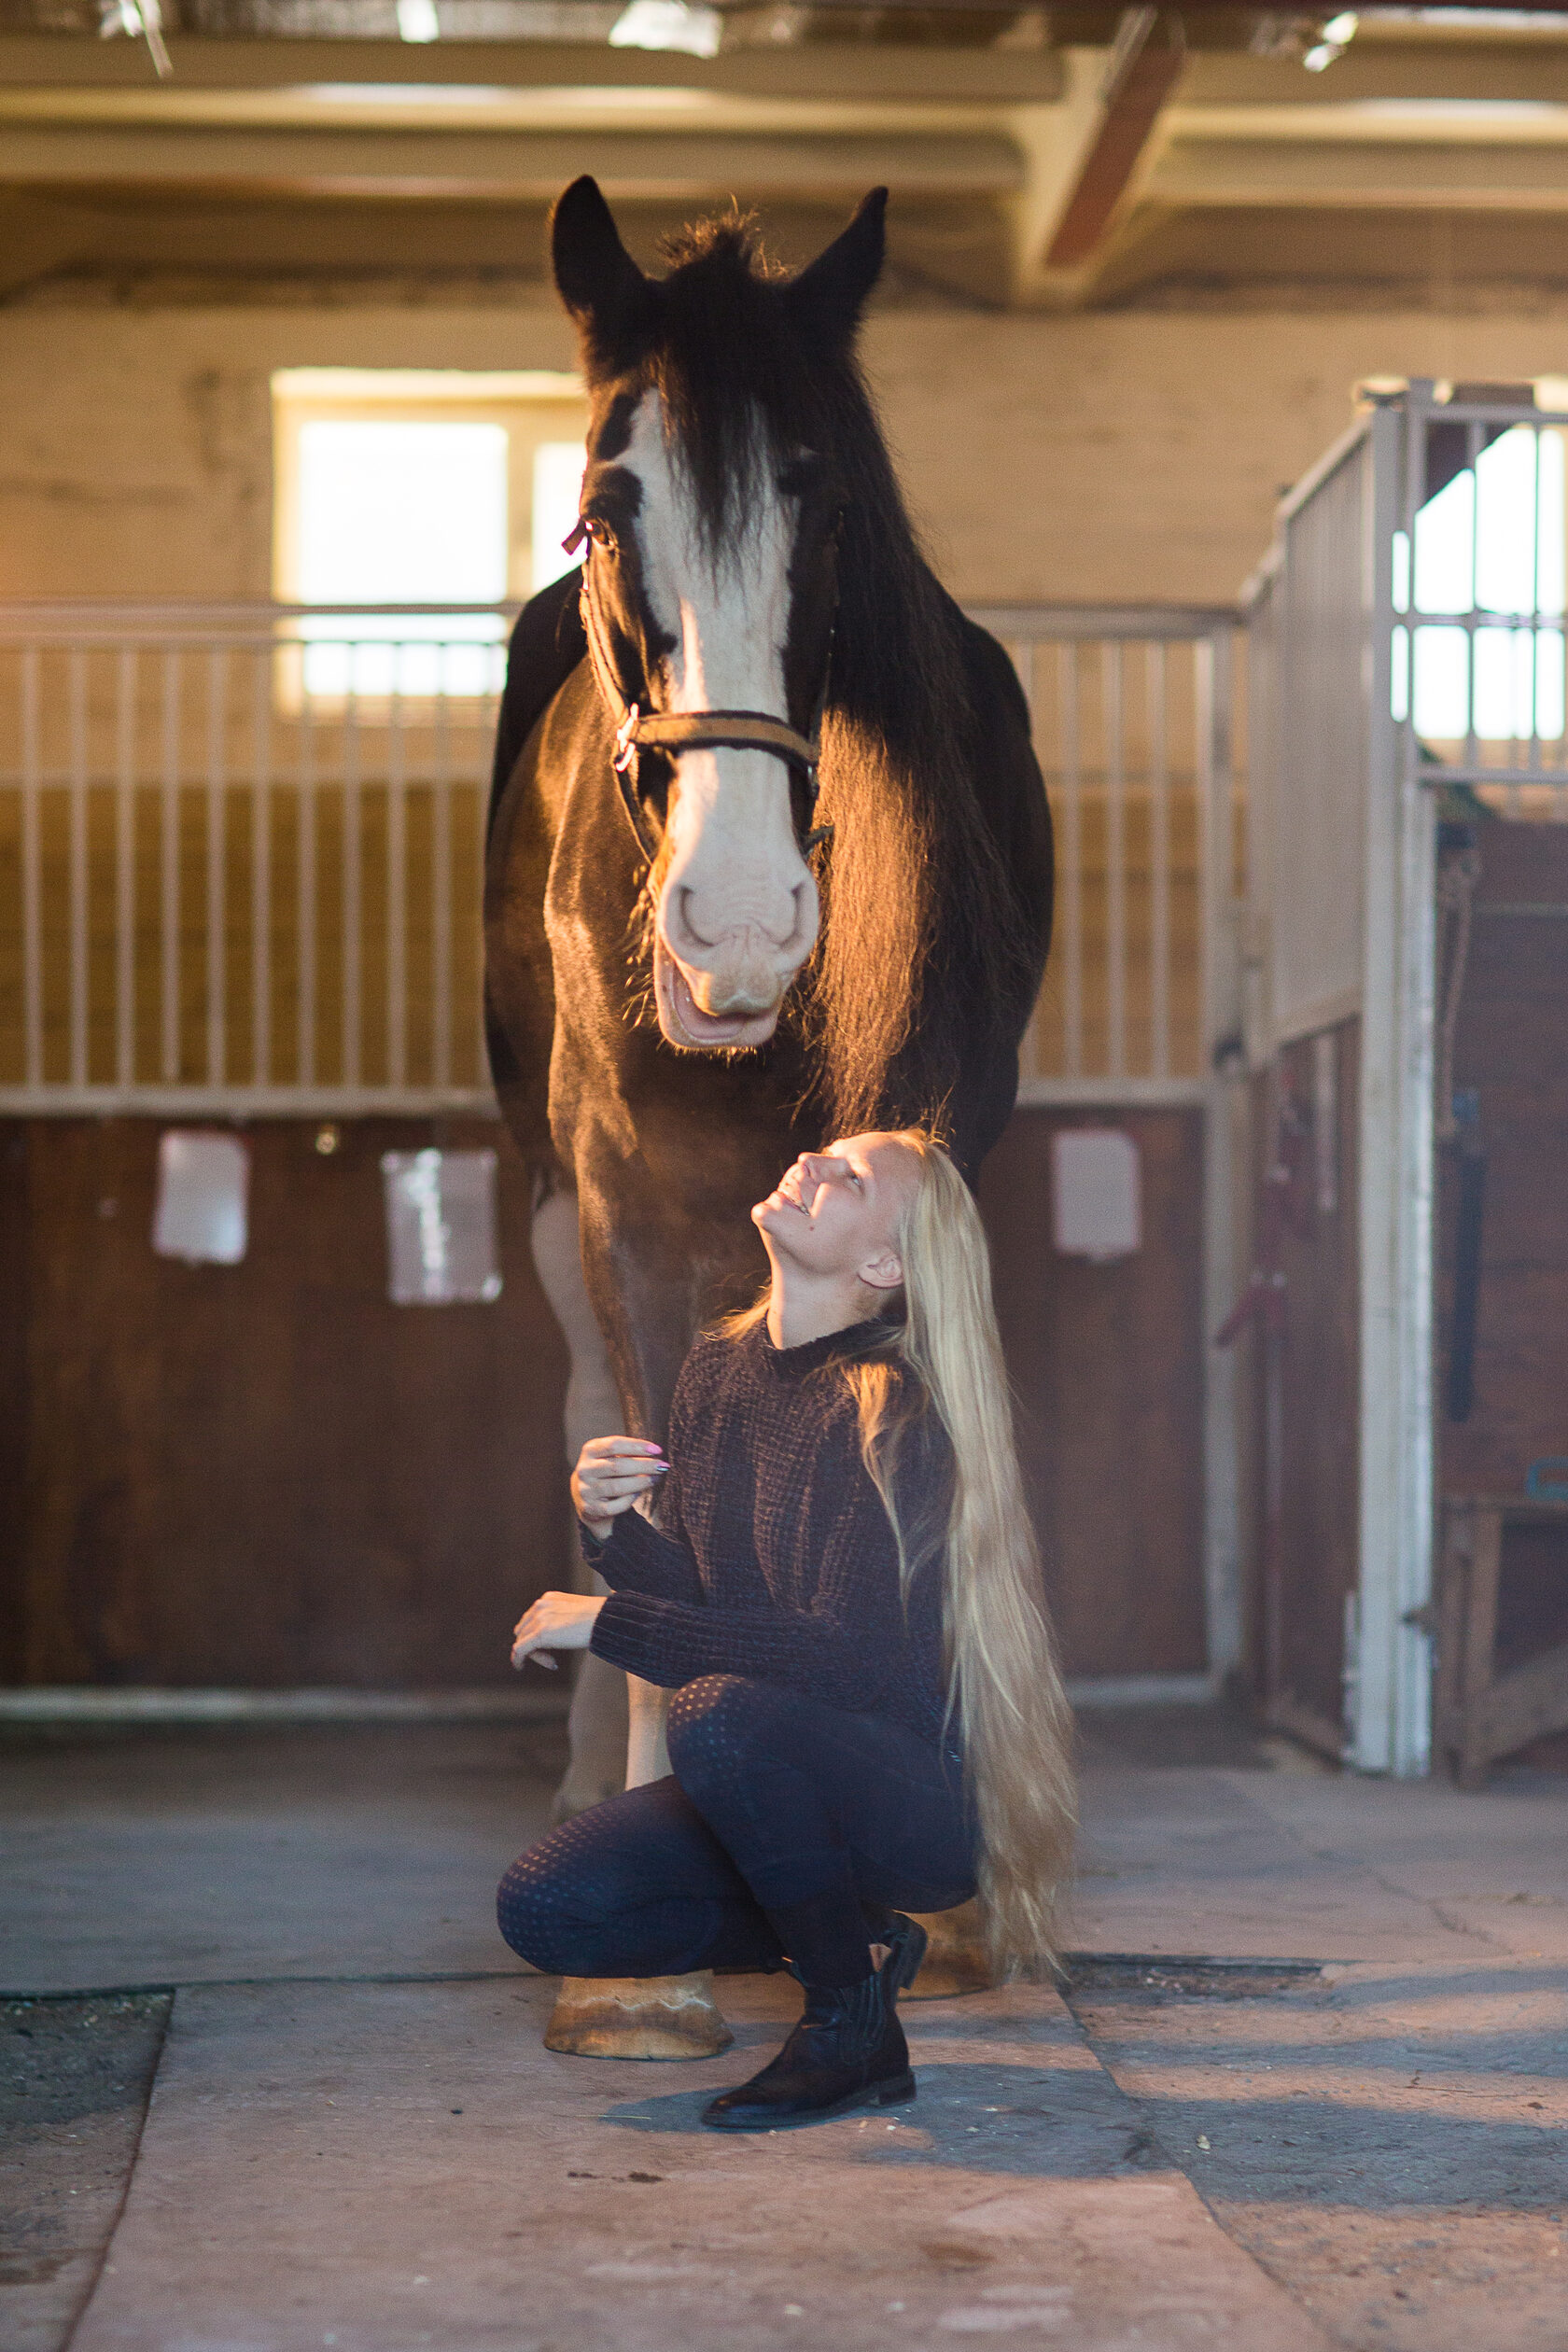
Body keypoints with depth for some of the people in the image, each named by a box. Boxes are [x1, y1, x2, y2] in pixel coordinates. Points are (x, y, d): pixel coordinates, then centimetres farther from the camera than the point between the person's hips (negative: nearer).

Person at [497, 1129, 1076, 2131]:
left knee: (718, 1712, -35)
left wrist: (609, 1624, -23)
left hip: (925, 1802, -7)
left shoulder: (892, 1412, -19)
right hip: (777, 1780, 7)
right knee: (545, 1910, -12)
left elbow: (849, 1657, -27)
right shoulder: (719, 1366, 3)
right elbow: (696, 1600, 8)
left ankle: (855, 2026, -11)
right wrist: (617, 1531, -14)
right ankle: (855, 1936, 11)